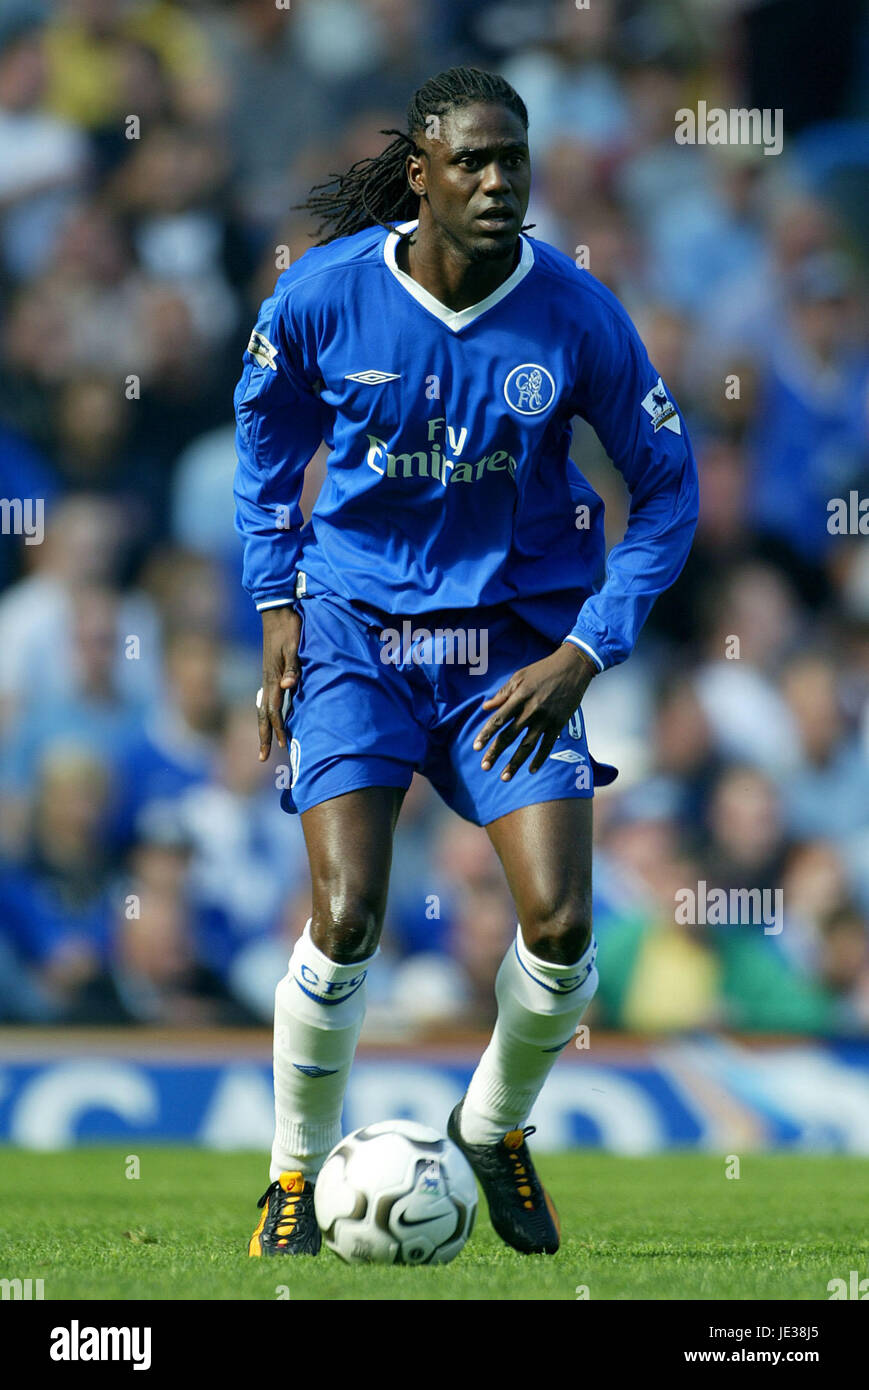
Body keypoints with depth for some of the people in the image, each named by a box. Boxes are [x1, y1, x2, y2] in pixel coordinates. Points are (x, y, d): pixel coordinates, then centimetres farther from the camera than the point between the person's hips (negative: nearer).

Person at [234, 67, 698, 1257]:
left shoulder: (578, 317, -13)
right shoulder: (326, 294, -12)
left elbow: (668, 489, 0)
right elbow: (267, 429, 10)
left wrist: (585, 652, -8)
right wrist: (276, 601, 4)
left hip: (517, 638, 1)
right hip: (356, 623, -1)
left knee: (561, 924, -12)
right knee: (346, 921, -16)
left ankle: (494, 1132, 19)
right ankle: (299, 1173, 8)